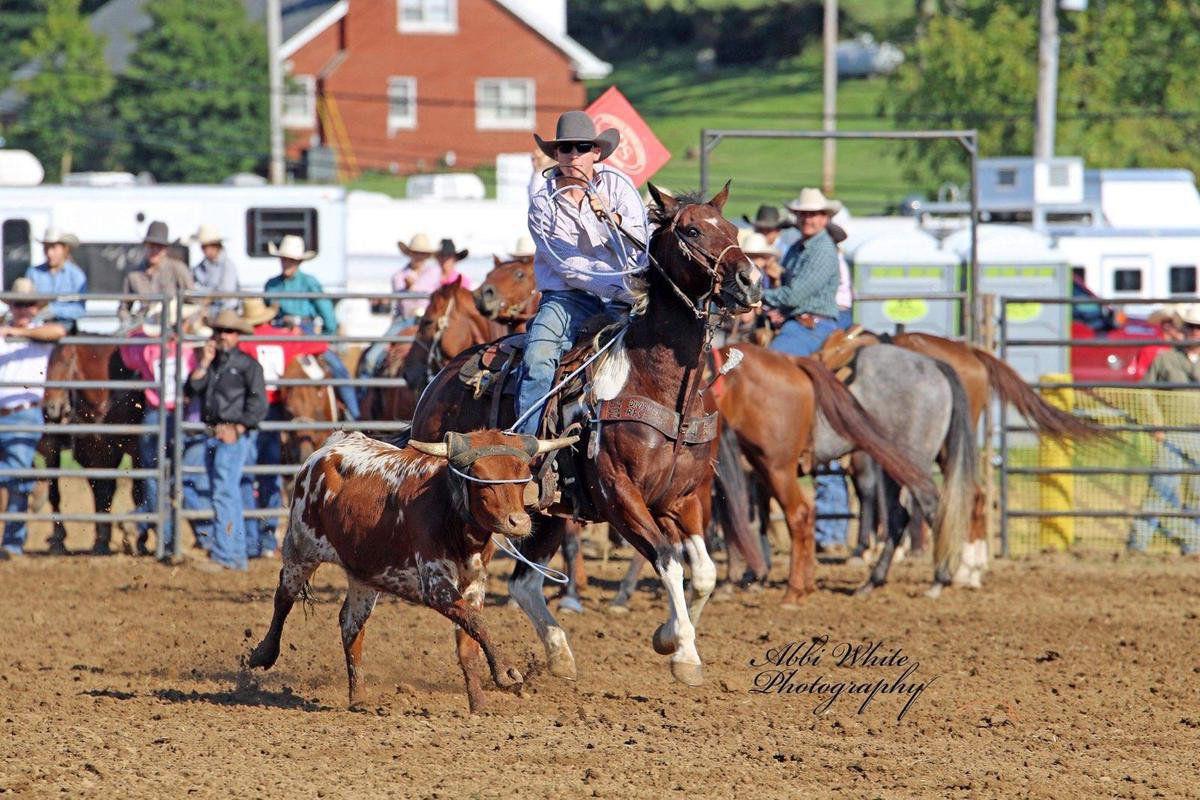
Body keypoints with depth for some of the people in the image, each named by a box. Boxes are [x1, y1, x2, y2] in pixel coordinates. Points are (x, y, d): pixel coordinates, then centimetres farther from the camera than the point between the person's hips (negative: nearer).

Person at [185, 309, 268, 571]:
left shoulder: (247, 365, -5)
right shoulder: (212, 364, 16)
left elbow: (258, 403, -11)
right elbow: (192, 389, 3)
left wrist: (238, 428, -15)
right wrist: (204, 363, -4)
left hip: (233, 438, -8)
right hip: (213, 437, 8)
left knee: (224, 494, -16)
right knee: (230, 498, 13)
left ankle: (224, 554, -19)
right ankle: (239, 555, 19)